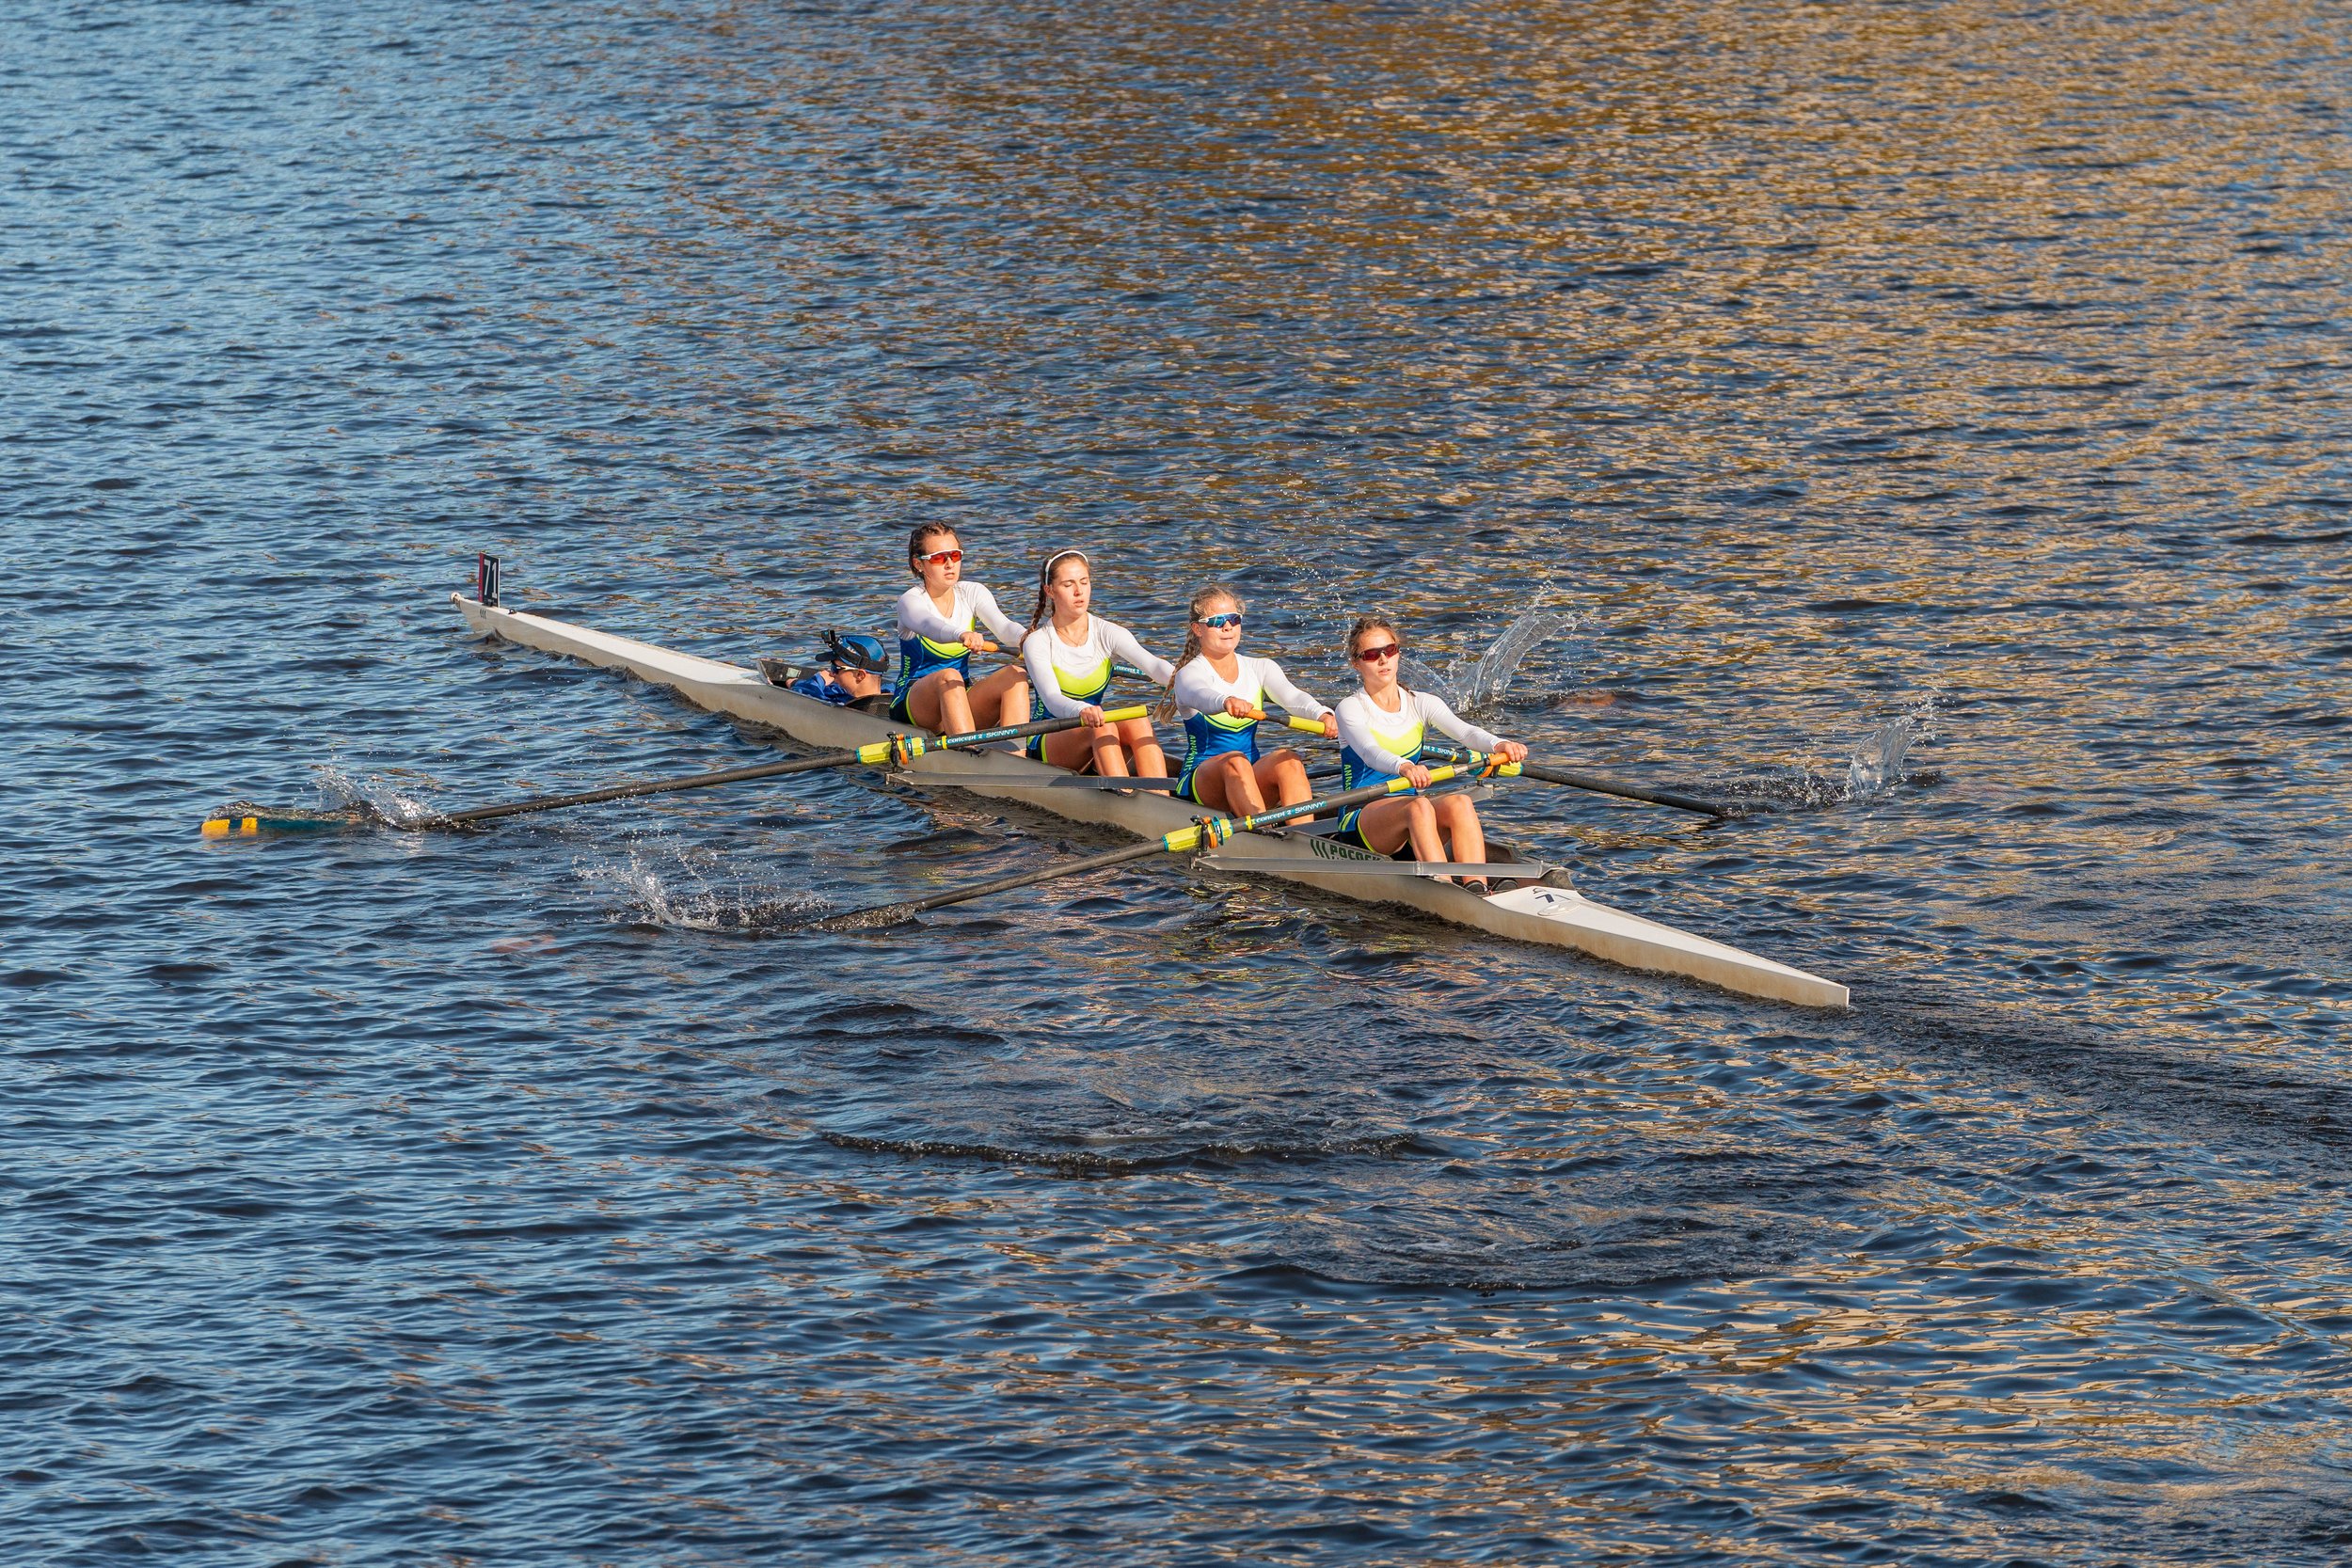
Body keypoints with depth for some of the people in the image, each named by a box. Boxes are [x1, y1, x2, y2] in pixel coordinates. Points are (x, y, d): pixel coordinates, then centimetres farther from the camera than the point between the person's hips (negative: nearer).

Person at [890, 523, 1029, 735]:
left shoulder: (972, 593, 5)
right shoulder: (911, 600, -10)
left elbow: (1003, 625, -14)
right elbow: (928, 625, -35)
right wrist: (961, 635, -58)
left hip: (962, 701, 5)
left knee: (1015, 675, -21)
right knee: (948, 676, -36)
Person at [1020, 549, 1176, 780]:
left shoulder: (1107, 633, 0)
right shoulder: (1037, 643, -9)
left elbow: (1151, 663, -19)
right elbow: (1052, 699, -25)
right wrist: (1082, 710, -49)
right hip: (1045, 745, -4)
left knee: (1137, 722, -27)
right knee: (1102, 726, -33)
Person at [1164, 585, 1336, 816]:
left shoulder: (1260, 669, 10)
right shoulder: (1189, 674, -5)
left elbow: (1292, 696, -11)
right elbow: (1200, 695, -31)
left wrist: (1322, 715, -35)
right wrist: (1227, 701, -56)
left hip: (1253, 780, 4)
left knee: (1288, 760, -27)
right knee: (1234, 761, -35)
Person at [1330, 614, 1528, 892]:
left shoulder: (1421, 704, 11)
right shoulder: (1351, 708, -3)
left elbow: (1464, 731, -9)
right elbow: (1370, 752, -24)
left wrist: (1497, 744, -32)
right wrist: (1404, 767, -47)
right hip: (1360, 824, -4)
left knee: (1459, 803, -27)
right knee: (1418, 806, -35)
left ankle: (1478, 889, -44)